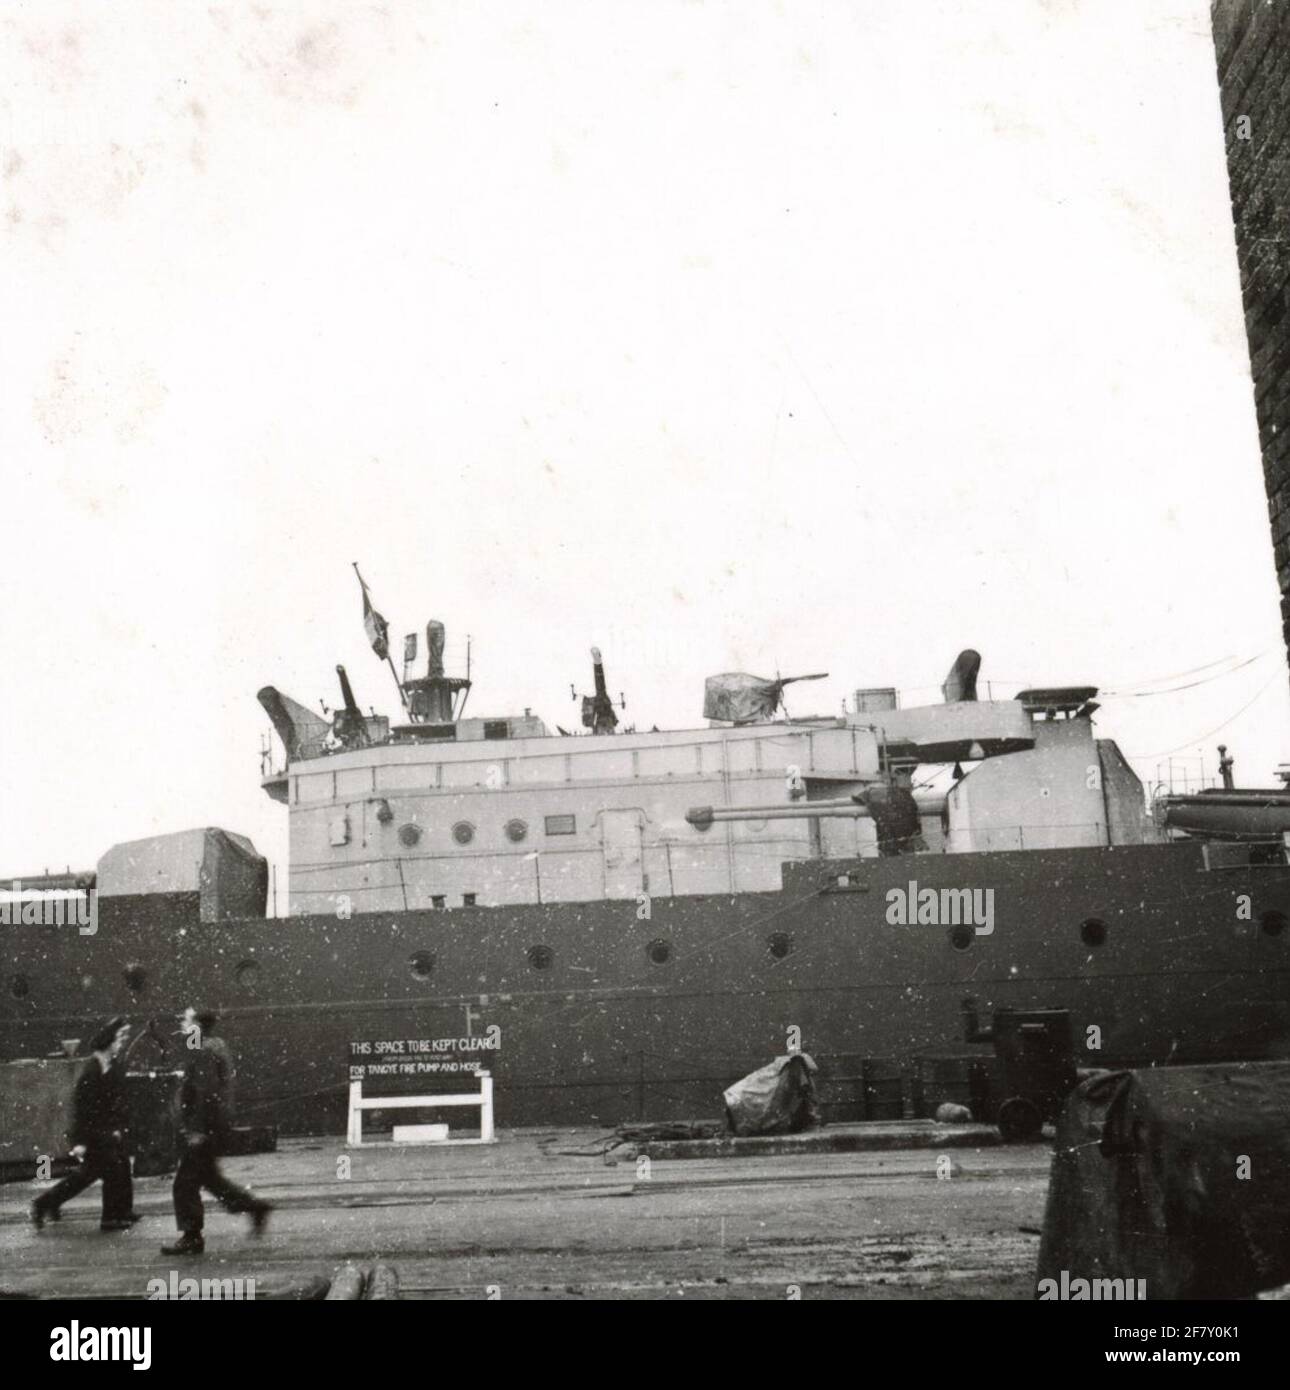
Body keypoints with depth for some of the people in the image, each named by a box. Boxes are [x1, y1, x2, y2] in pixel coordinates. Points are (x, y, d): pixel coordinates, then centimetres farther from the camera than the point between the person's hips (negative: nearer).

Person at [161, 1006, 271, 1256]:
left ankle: (191, 1237, 7)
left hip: (205, 1126, -10)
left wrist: (198, 1130, -22)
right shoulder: (217, 1045, 13)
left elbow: (206, 1093, -24)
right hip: (219, 1125, 10)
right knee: (208, 1176, 20)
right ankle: (255, 1207, 21)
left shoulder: (203, 1051, -18)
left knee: (186, 1182, 0)